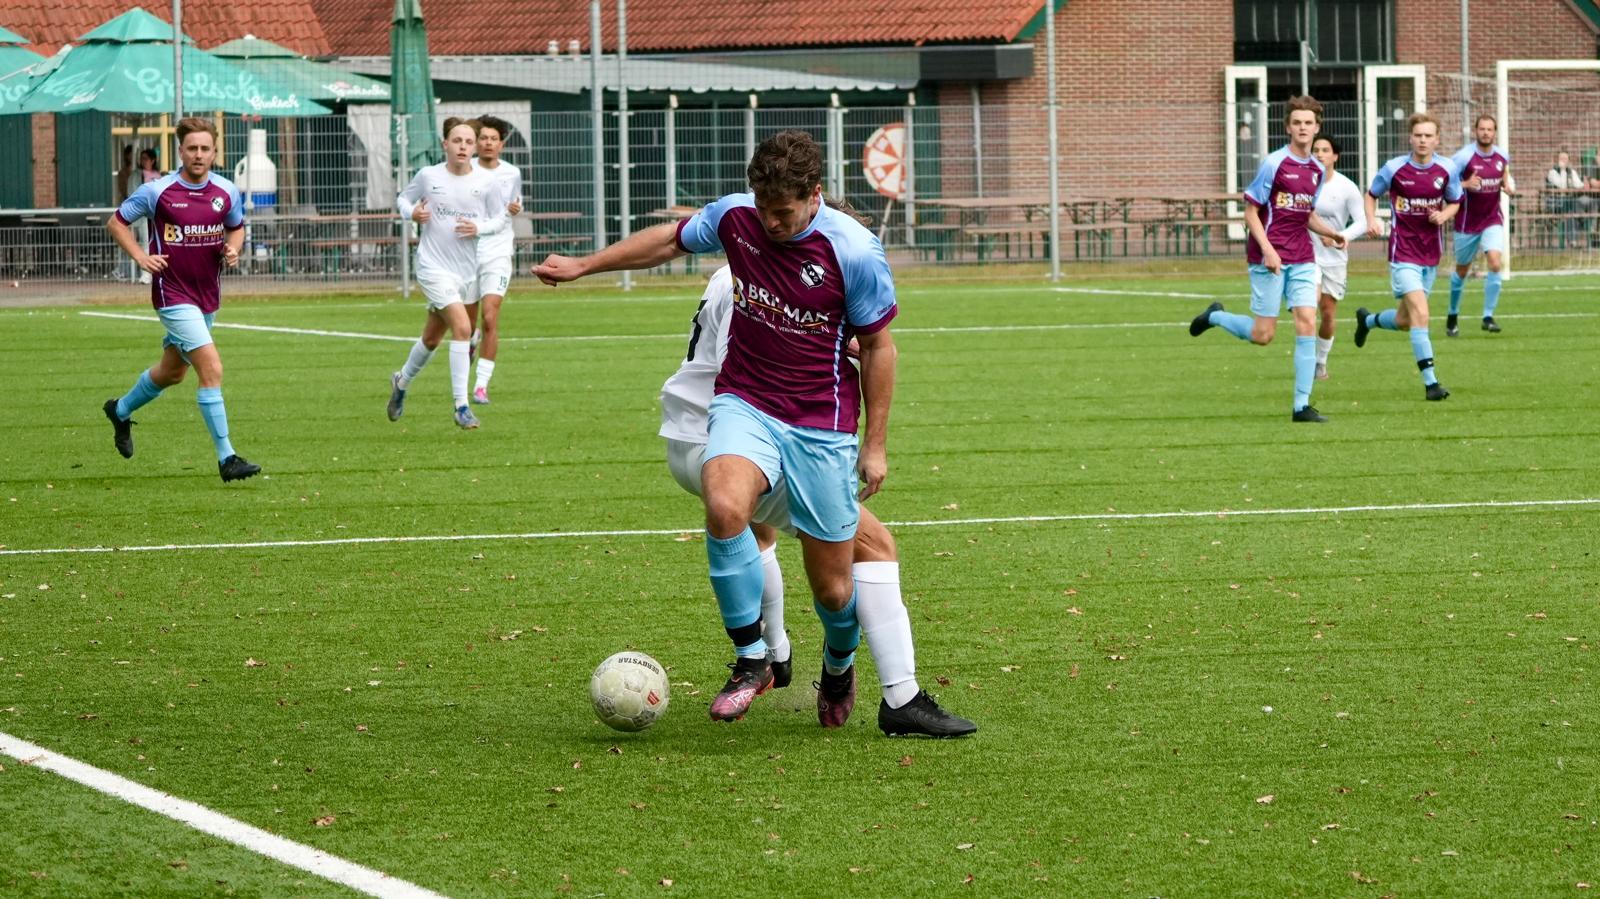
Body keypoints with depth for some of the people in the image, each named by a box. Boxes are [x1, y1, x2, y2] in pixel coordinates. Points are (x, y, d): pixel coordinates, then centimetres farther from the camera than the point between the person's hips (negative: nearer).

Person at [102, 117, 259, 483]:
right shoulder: (157, 192, -12)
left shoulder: (226, 192, -1)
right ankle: (226, 458, -16)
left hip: (208, 295, 6)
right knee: (212, 368, -19)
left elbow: (236, 228, 18)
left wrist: (232, 249, -5)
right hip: (173, 296, -6)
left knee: (172, 371, 22)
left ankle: (121, 411, 50)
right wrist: (141, 258, -13)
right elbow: (116, 223, 0)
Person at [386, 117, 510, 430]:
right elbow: (403, 199, 11)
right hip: (433, 267, -4)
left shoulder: (486, 181, -2)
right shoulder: (428, 176, -5)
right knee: (462, 327, -21)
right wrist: (412, 212, -11)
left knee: (432, 338, 17)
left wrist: (479, 228, -13)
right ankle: (461, 406, -15)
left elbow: (500, 218, 8)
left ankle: (402, 381, 45)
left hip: (467, 270, 4)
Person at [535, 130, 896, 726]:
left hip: (822, 425, -2)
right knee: (724, 506, -32)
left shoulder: (855, 250, -15)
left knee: (832, 587, 3)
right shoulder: (735, 217, -6)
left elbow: (878, 345, -3)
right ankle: (751, 661, -16)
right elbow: (670, 240, 16)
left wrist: (875, 444, -1)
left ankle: (839, 667, 39)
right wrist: (584, 265, 22)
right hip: (744, 404, 2)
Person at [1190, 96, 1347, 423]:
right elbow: (1251, 210, -8)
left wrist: (1330, 232, 5)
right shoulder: (1274, 163, -9)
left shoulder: (1317, 170, 10)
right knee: (1263, 334, -3)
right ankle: (1215, 316, 26)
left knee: (1307, 324, -8)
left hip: (1302, 259, 5)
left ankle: (1302, 405, -5)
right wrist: (1267, 249, -19)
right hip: (1270, 258, -5)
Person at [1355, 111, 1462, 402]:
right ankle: (1430, 382, -16)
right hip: (1403, 253, -5)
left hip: (1431, 254, 5)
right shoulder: (1394, 168, -9)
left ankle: (1368, 320, 49)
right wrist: (1372, 220, -12)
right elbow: (1371, 195, 7)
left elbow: (1455, 202, 13)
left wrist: (1443, 215, -9)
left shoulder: (1447, 169, -2)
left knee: (1404, 320, 15)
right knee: (1420, 313, -19)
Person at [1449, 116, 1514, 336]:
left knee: (1495, 264, -17)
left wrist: (1510, 187, 0)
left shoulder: (1502, 156, 0)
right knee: (1462, 271, 10)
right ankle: (1452, 316, 31)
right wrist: (1465, 185, -31)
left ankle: (1488, 316, -8)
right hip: (1467, 223, -3)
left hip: (1493, 220, 3)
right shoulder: (1464, 157, -16)